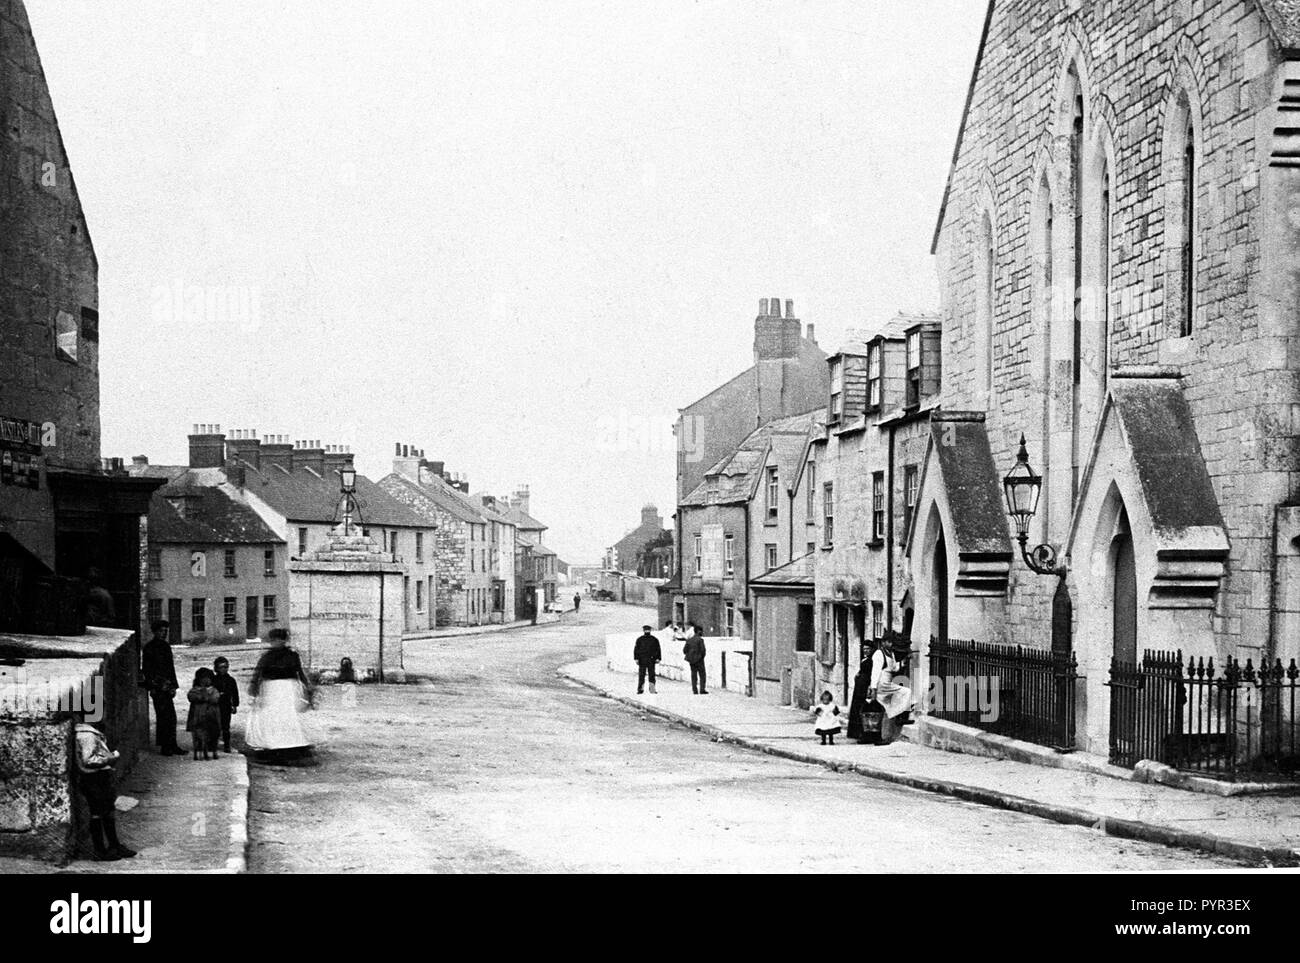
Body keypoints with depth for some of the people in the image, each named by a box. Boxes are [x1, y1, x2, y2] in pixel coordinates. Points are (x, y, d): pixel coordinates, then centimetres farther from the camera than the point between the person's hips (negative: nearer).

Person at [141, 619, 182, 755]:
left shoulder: (166, 646, 16)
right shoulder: (149, 647, -5)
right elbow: (146, 669, -8)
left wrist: (173, 685, 13)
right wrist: (153, 686, -13)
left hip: (167, 687, 7)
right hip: (157, 687, -7)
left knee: (171, 717, 6)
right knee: (163, 716, -7)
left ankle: (172, 746, 11)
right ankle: (164, 747, -3)